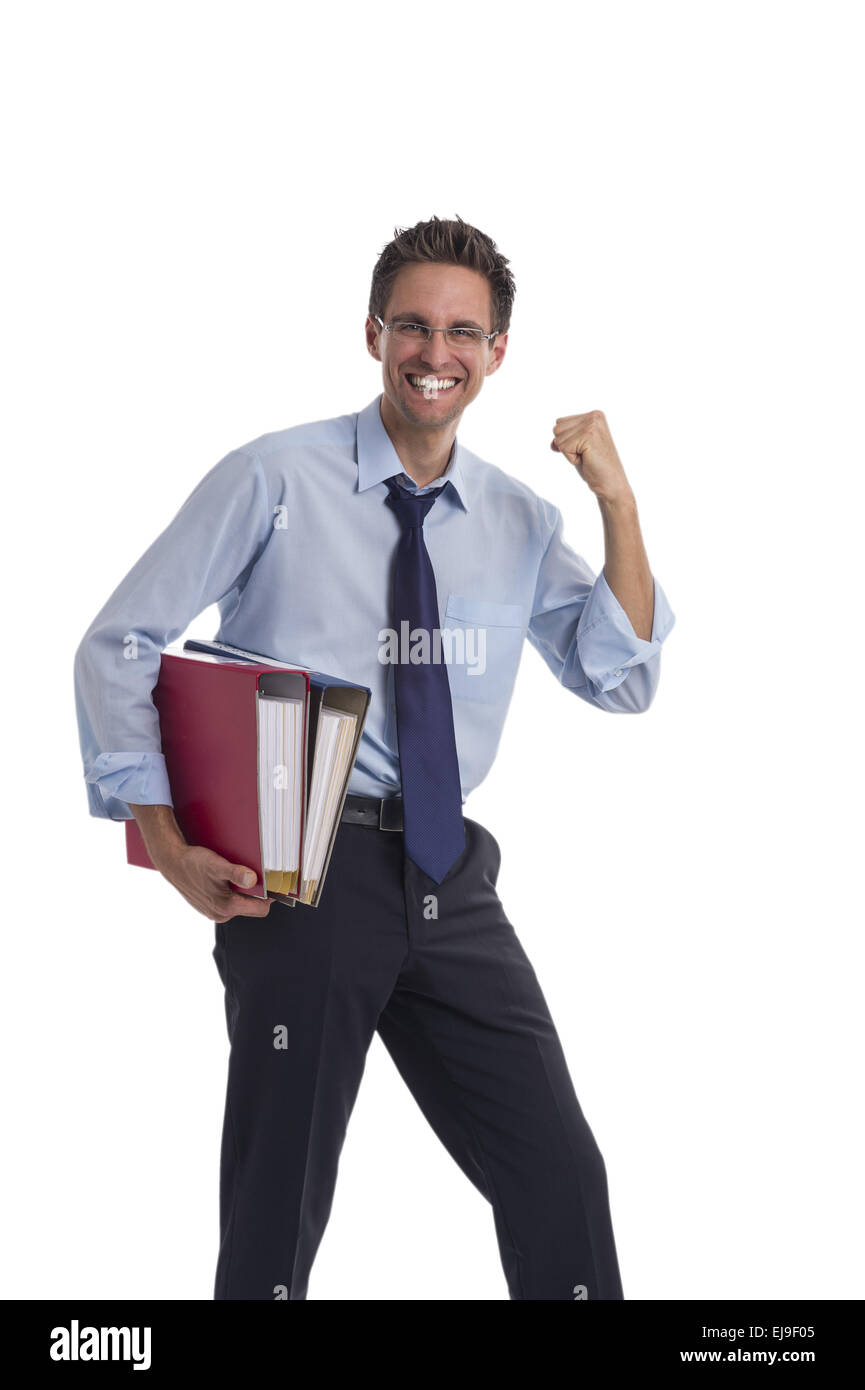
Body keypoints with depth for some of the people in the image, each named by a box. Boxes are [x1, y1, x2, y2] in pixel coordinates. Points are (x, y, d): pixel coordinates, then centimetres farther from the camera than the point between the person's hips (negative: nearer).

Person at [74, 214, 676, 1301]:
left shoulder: (520, 523, 11)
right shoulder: (274, 480, -2)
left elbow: (622, 684, 5)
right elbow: (119, 646, -3)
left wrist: (619, 503, -7)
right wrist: (166, 842, -13)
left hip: (451, 884, 4)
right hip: (303, 869, -4)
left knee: (562, 1187, 3)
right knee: (277, 1215, 5)